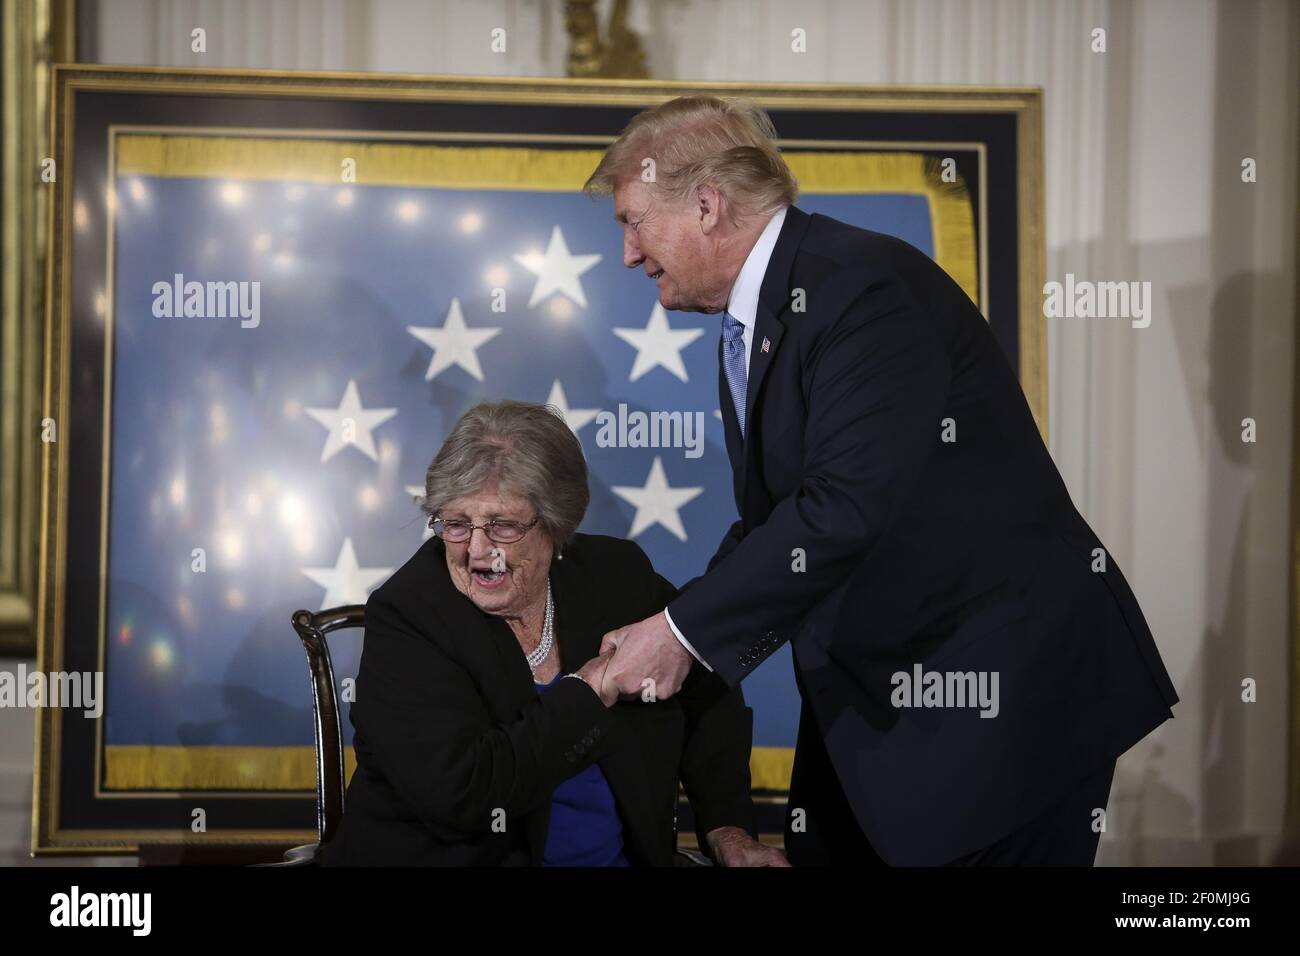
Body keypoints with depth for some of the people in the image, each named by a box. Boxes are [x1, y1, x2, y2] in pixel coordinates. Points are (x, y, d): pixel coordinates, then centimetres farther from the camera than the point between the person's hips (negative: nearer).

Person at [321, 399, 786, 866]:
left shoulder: (618, 573, 0)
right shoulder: (404, 615, -13)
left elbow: (708, 705, 11)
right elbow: (456, 796, -23)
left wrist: (728, 834, -1)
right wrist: (588, 691, -16)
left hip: (628, 854, 4)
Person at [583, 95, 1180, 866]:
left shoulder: (863, 284, -20)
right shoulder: (751, 322, 10)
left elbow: (844, 507, -28)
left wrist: (686, 631, -21)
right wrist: (675, 637, 1)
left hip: (1000, 681, -9)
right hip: (870, 688, 9)